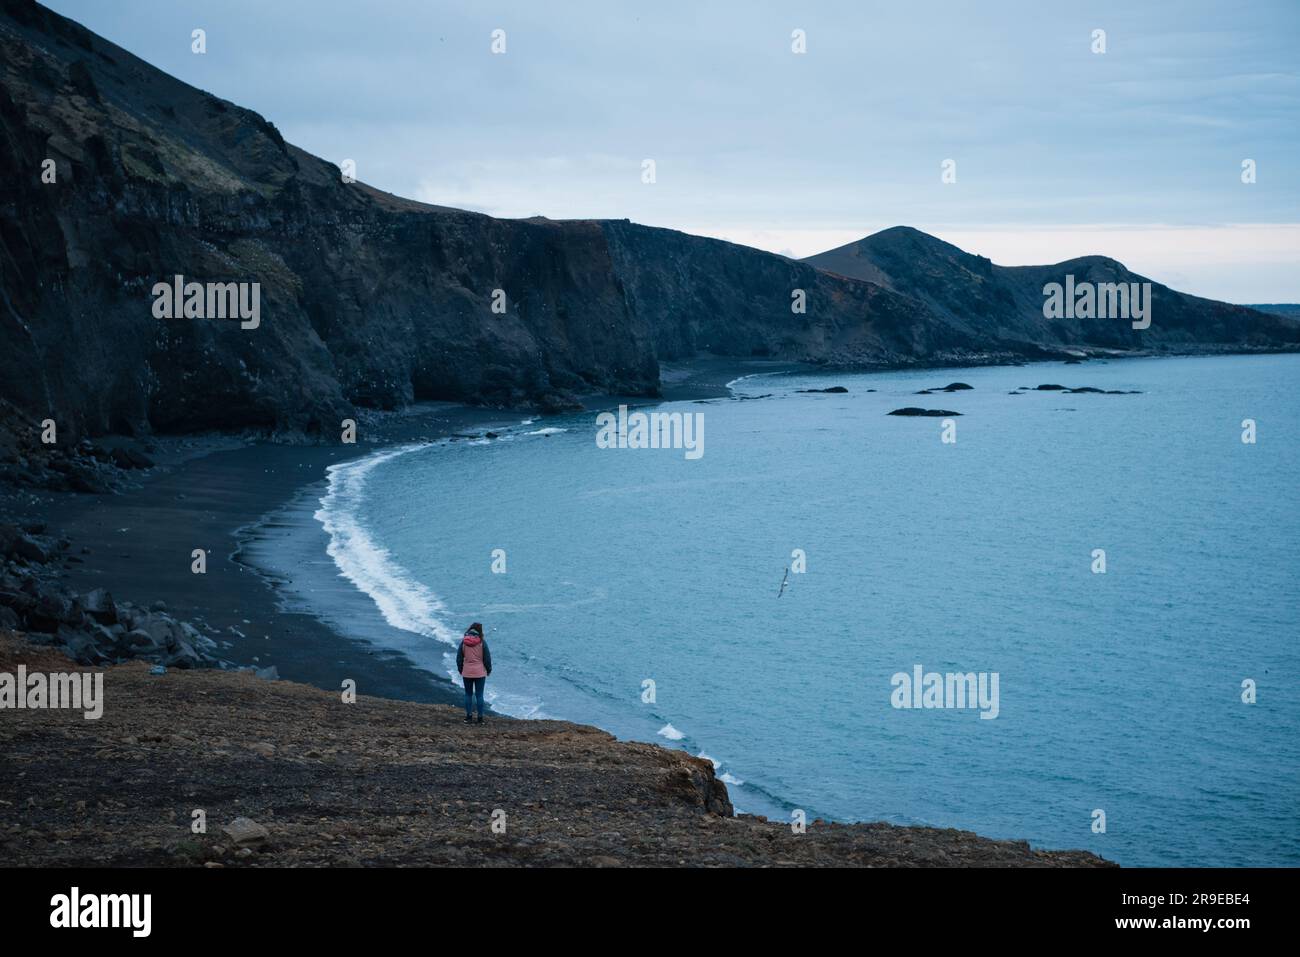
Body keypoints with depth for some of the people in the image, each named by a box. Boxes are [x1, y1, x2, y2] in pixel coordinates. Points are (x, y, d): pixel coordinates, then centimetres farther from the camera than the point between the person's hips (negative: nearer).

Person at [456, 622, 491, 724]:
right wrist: (489, 670, 12)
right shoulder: (482, 642, -8)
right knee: (479, 695, 4)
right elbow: (487, 657, -3)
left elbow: (459, 657, 4)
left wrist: (460, 670, 18)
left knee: (468, 694, 12)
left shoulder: (463, 642, -3)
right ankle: (480, 718, 5)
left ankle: (468, 716, 14)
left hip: (467, 673, 1)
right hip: (480, 673, -1)